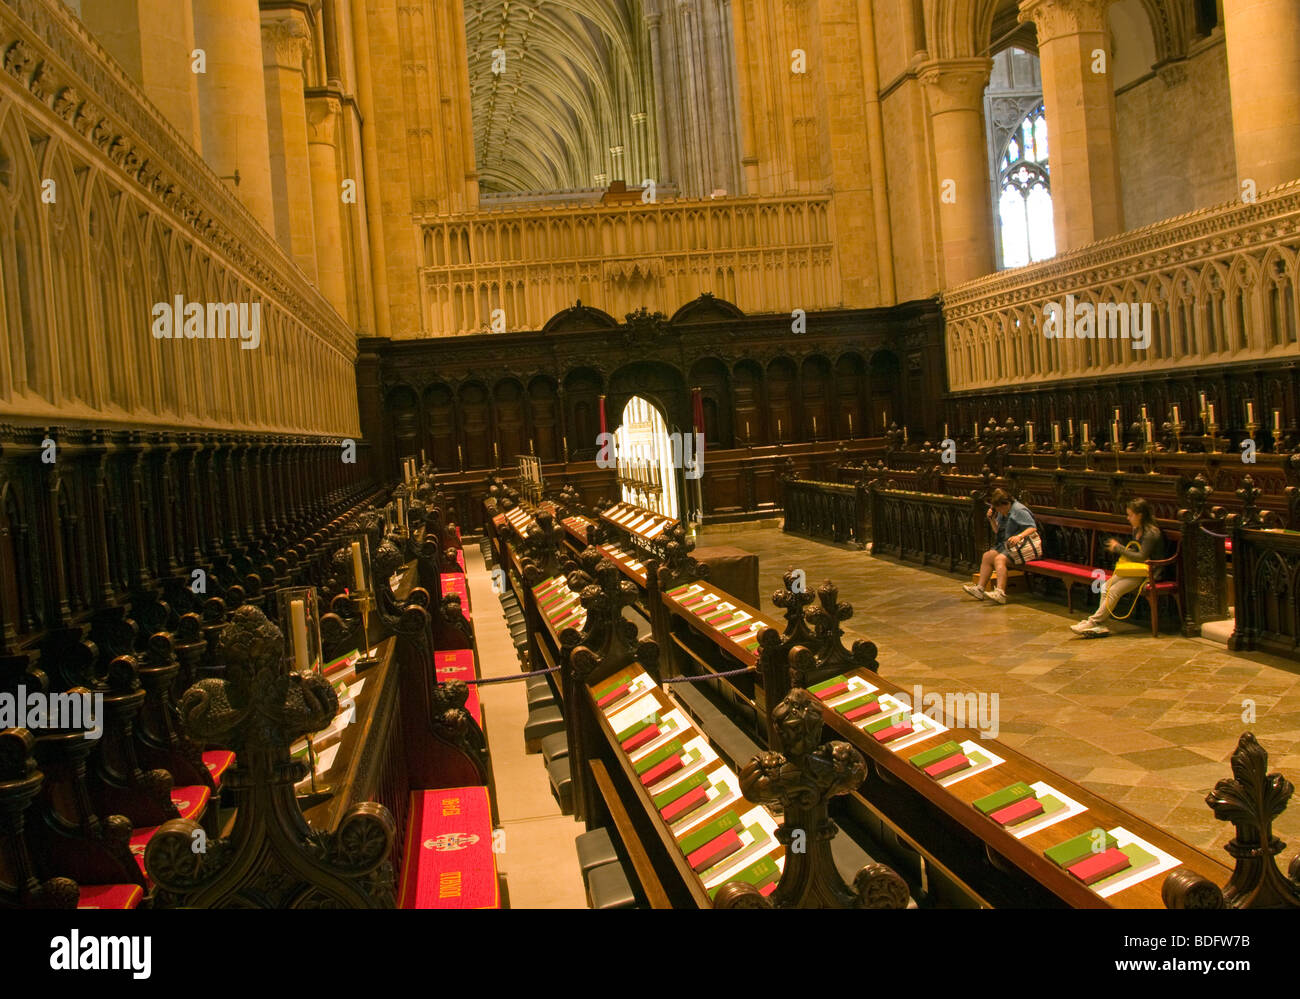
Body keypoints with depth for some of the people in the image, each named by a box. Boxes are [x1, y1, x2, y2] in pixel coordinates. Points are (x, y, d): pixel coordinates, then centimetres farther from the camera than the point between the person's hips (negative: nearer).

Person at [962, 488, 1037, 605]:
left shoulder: (1019, 510, -13)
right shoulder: (1001, 512, 13)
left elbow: (1033, 527, -18)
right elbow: (998, 530, 23)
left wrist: (1019, 536, -34)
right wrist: (992, 519, 4)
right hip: (1006, 544, 9)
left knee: (999, 559, -29)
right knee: (987, 556, -6)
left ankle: (1000, 593, -40)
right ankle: (980, 588, -8)